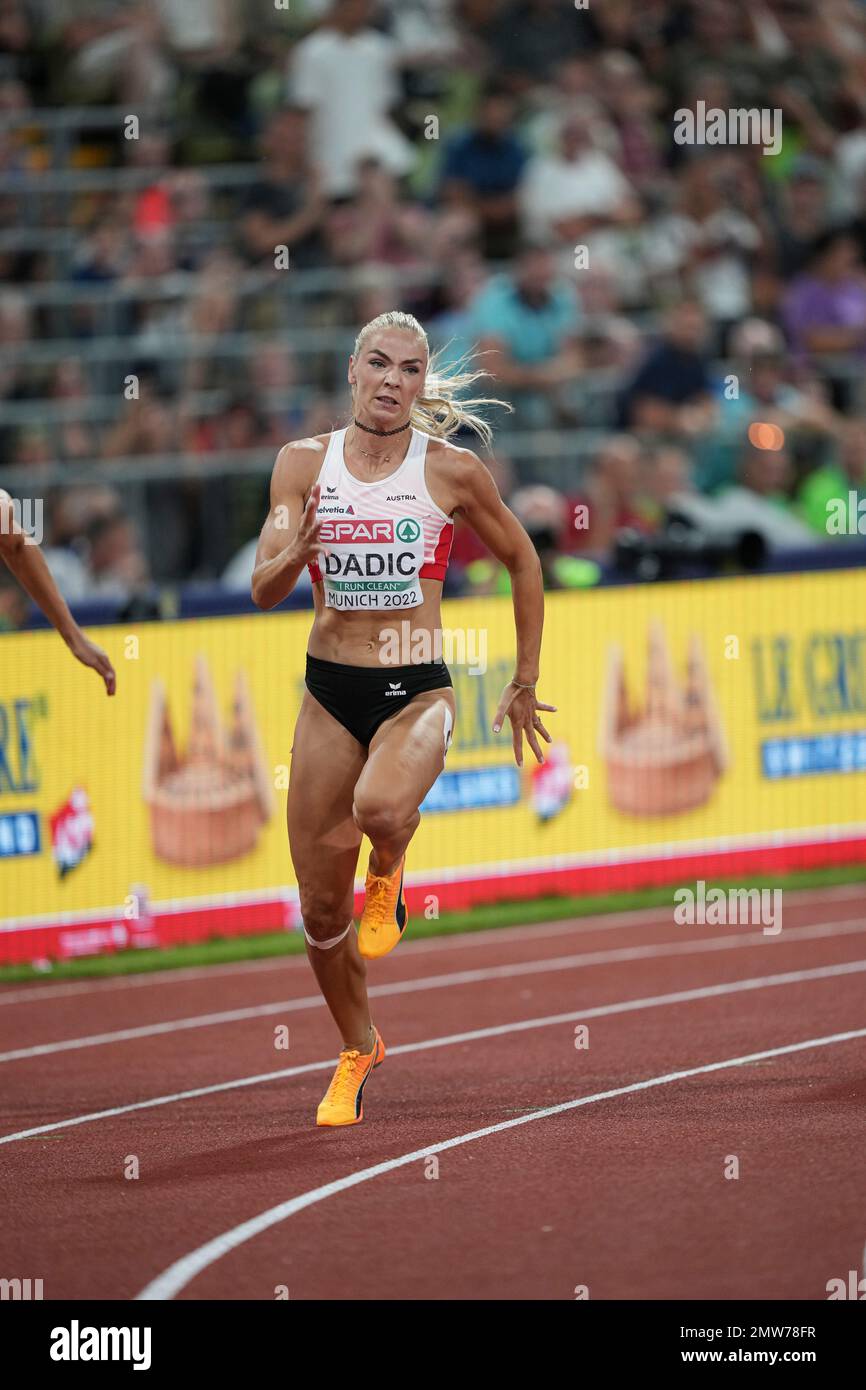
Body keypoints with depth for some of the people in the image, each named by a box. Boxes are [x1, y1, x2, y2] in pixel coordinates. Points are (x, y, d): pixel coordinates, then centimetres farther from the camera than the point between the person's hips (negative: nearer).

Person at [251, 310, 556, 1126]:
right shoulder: (305, 463, 0)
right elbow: (266, 590, -3)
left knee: (381, 808, -37)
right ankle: (358, 1050, 30)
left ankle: (388, 879, 0)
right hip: (329, 692, 2)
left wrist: (525, 682, 12)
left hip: (416, 691, -2)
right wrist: (301, 546, -25)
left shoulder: (451, 471, -4)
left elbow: (521, 562, 10)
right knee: (320, 912, 4)